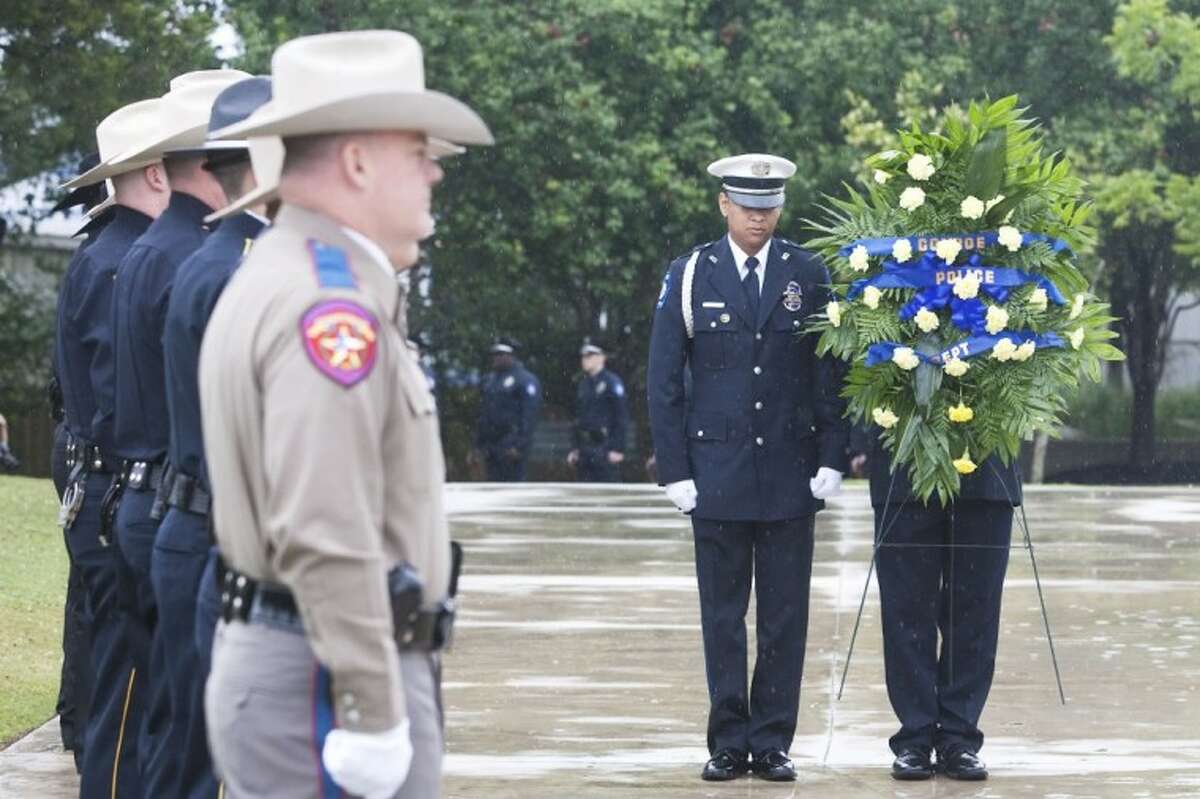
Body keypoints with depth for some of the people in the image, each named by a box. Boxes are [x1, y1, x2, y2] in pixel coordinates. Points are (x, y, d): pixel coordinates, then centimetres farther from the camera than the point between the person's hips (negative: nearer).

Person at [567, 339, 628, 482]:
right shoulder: (584, 384, 17)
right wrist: (574, 448, 15)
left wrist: (617, 449, -16)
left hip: (605, 447, -8)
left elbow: (621, 417, -10)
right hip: (585, 447, 8)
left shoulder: (612, 382, -6)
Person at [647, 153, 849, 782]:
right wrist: (675, 469, -3)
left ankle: (773, 743, 8)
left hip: (790, 471, 1)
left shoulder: (808, 275, 5)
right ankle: (728, 745, 9)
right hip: (716, 474, 0)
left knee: (785, 617, 2)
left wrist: (831, 459, -2)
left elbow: (831, 374, 6)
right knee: (722, 616, 3)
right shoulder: (689, 276, 3)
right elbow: (663, 382, 3)